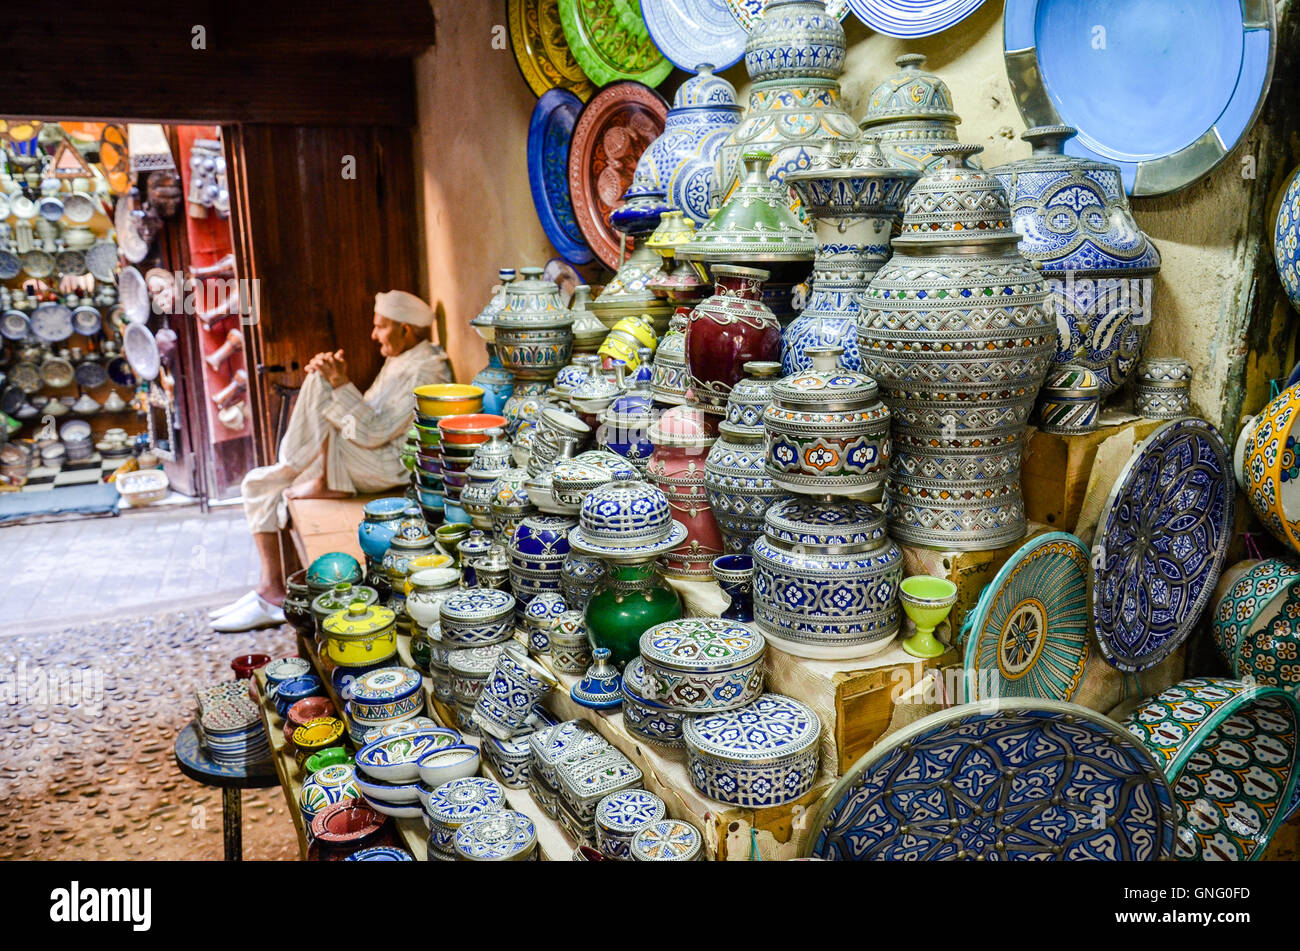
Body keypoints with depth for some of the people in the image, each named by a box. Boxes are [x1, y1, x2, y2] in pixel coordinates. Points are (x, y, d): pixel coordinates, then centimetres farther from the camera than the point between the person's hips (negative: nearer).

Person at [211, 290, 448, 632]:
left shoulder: (423, 372, -15)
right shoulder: (399, 360, 17)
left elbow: (372, 433, -23)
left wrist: (341, 384, -22)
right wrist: (336, 380, 5)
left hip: (389, 465, -10)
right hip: (362, 461, 10)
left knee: (319, 385, -20)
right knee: (259, 484, 5)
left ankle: (327, 485, -8)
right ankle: (271, 592, 3)